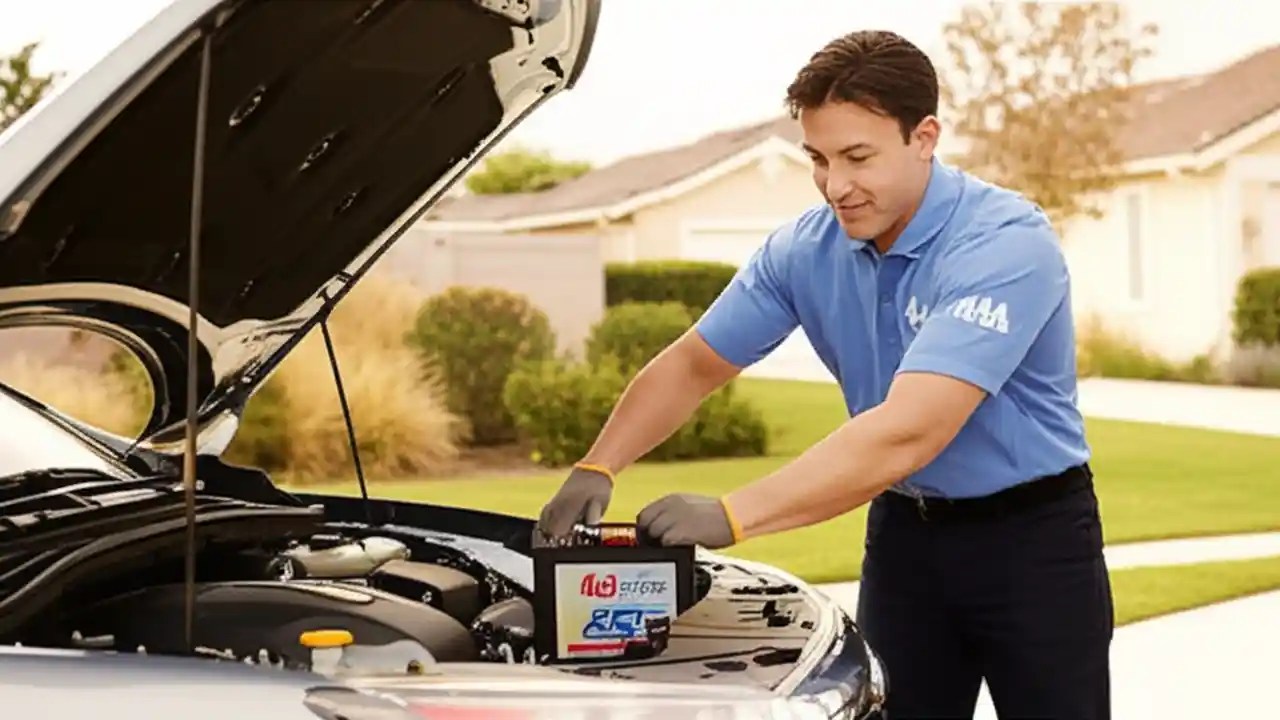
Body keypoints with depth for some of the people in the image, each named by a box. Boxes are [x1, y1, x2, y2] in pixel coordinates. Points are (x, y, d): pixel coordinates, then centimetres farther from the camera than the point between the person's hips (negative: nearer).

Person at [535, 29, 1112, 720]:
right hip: (904, 532, 5)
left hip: (1031, 535, -5)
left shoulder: (1004, 244, -25)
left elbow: (906, 434, -35)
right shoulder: (805, 249, -4)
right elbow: (691, 365, 5)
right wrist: (595, 469, -12)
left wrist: (731, 516, -38)